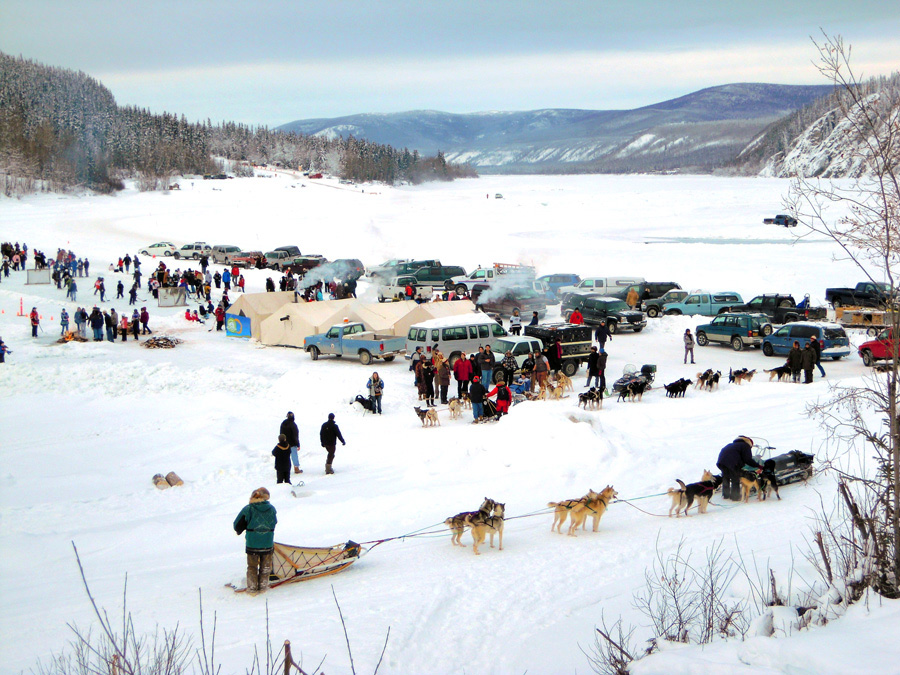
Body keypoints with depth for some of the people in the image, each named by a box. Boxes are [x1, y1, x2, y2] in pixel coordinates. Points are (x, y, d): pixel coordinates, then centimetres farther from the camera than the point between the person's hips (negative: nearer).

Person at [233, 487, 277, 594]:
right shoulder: (272, 509, -4)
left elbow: (237, 525, -6)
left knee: (252, 566, 13)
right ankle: (263, 586, 22)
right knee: (265, 567, 16)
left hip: (252, 544, -2)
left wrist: (239, 531, 16)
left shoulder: (248, 509, -13)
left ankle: (252, 588, 15)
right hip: (268, 544, 2)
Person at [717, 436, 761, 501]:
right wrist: (758, 466, 2)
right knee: (735, 479, 4)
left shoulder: (735, 444, 33)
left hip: (721, 460, 8)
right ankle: (735, 497, 7)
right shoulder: (746, 446, 7)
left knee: (725, 478, 21)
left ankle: (725, 495, 29)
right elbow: (748, 460, -2)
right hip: (732, 463, -8)